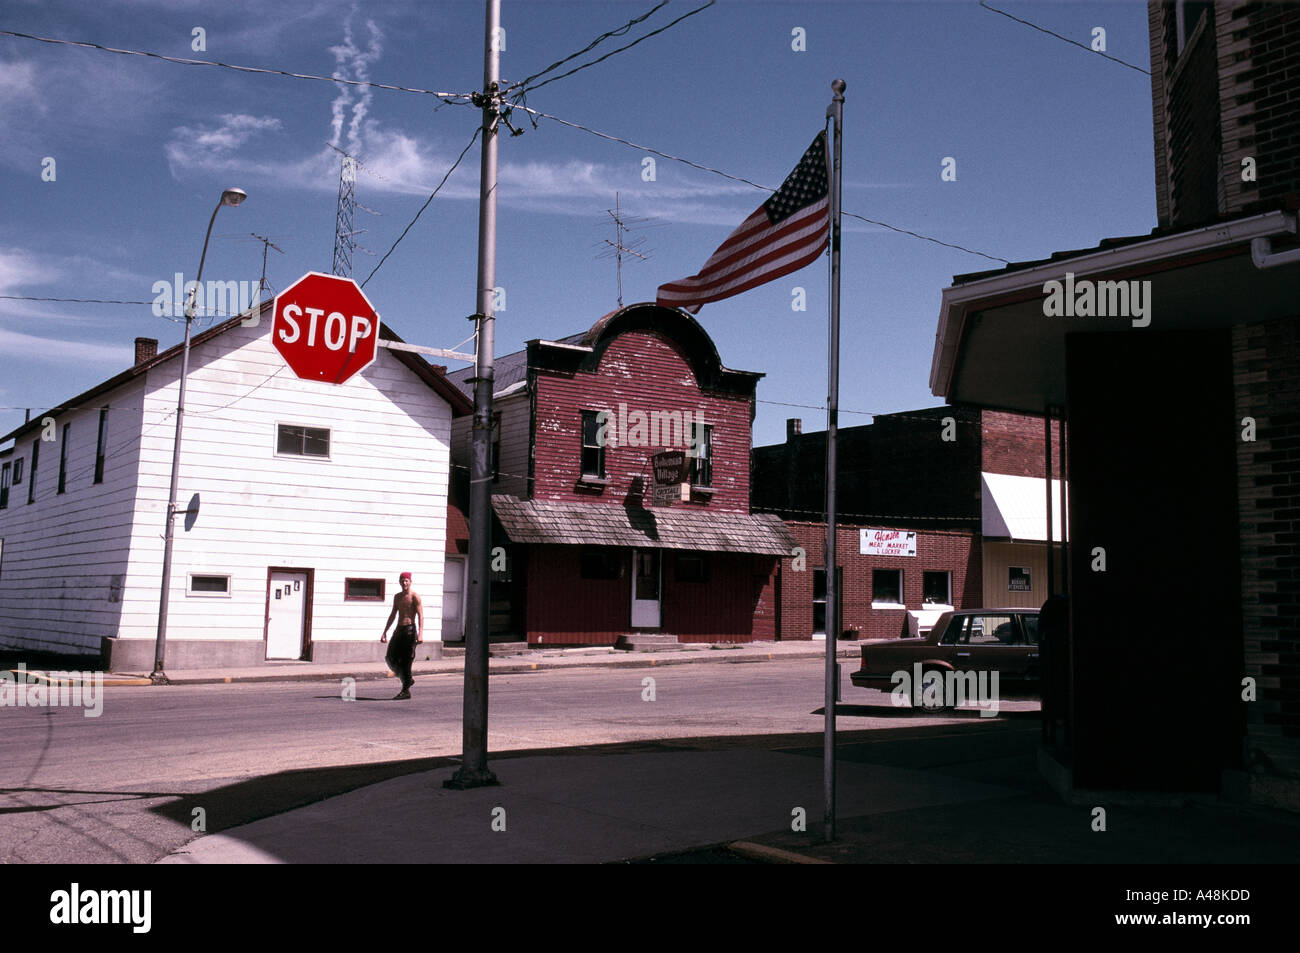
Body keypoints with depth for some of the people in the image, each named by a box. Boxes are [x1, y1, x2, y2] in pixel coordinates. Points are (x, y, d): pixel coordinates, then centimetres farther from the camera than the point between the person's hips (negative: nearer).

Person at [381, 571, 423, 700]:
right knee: (391, 658, 2)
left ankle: (405, 690, -1)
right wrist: (385, 632, 21)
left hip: (409, 629, -7)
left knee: (406, 660, -7)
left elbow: (421, 616, -11)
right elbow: (393, 615, 24)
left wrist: (420, 633, -22)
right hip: (398, 629, 7)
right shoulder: (397, 597, 17)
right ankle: (407, 679, 20)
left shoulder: (414, 596, -5)